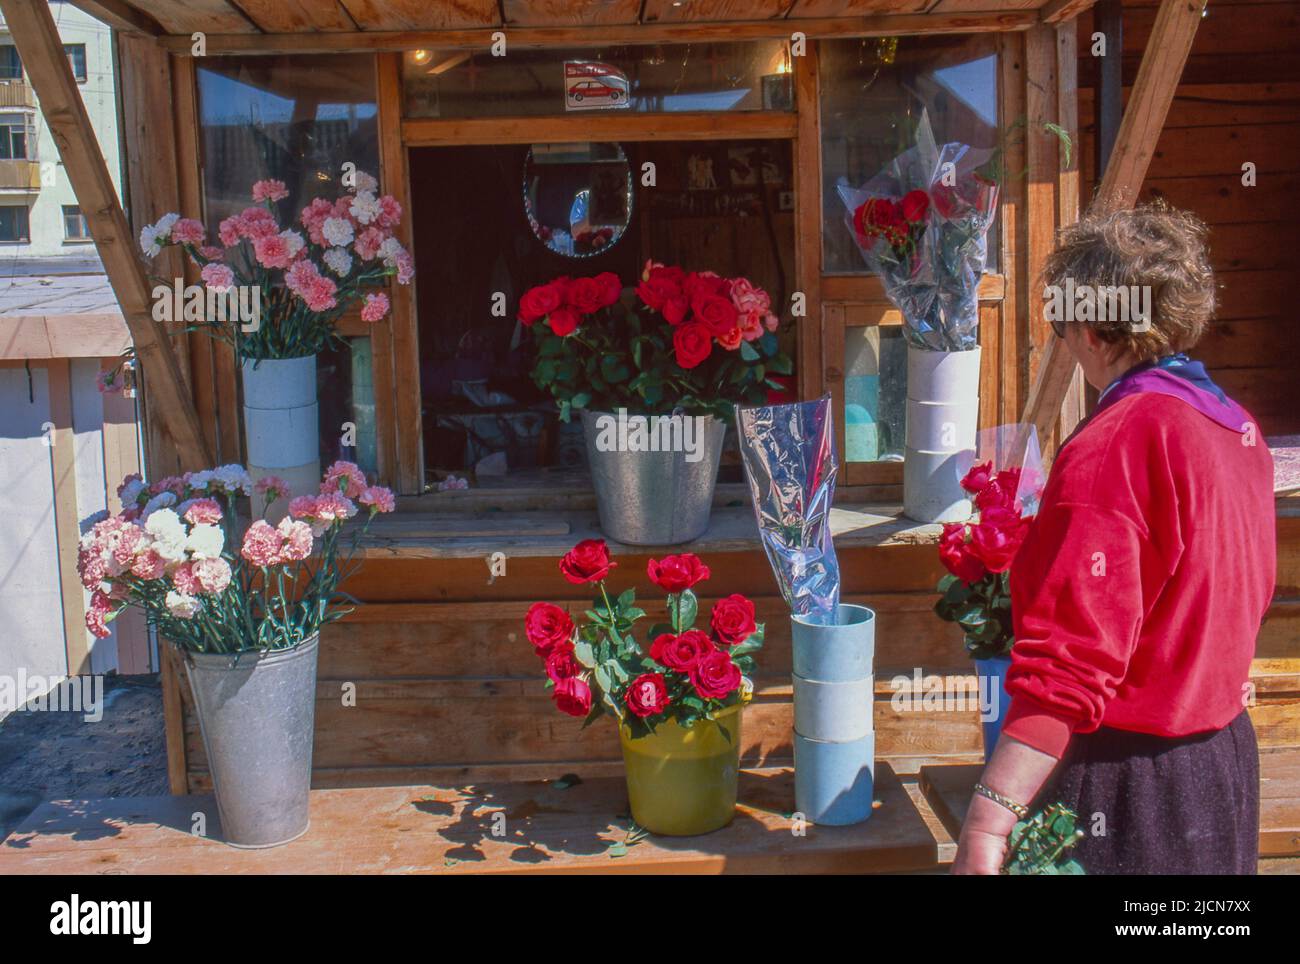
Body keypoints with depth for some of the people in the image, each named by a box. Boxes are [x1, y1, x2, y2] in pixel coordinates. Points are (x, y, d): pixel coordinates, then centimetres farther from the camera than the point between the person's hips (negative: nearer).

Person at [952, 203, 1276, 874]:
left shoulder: (1112, 448, -22)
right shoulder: (1235, 424, 5)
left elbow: (1071, 662, -28)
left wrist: (987, 821, -28)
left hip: (1129, 792, -9)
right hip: (1227, 759, 9)